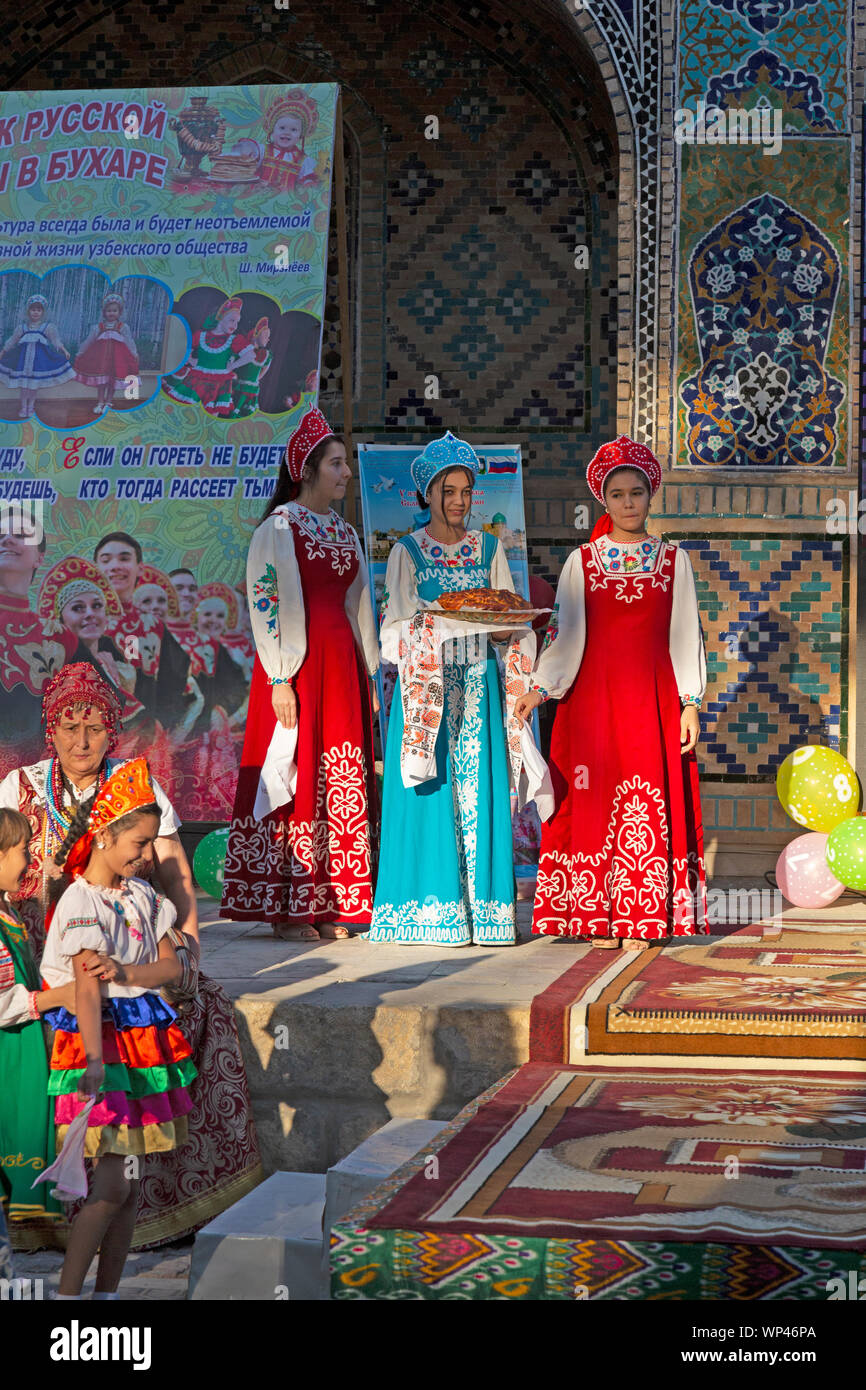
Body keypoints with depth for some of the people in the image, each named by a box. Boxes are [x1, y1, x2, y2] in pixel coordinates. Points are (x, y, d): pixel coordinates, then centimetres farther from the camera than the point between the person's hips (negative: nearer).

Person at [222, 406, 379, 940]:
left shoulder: (345, 532, 16)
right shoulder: (278, 528, -5)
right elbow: (266, 606, -10)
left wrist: (370, 675, 14)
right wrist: (279, 679, -17)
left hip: (342, 664, 7)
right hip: (296, 666, -7)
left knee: (341, 782, 4)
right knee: (296, 778, -6)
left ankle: (330, 906, 9)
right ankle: (286, 910, -1)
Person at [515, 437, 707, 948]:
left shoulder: (674, 560, 8)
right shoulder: (581, 562, 7)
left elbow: (685, 637, 7)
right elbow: (566, 636, 3)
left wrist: (691, 704, 0)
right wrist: (539, 688, -11)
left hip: (652, 695, 0)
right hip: (593, 697, 0)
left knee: (650, 803, -5)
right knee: (597, 800, -4)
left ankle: (643, 919, 0)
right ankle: (601, 918, 2)